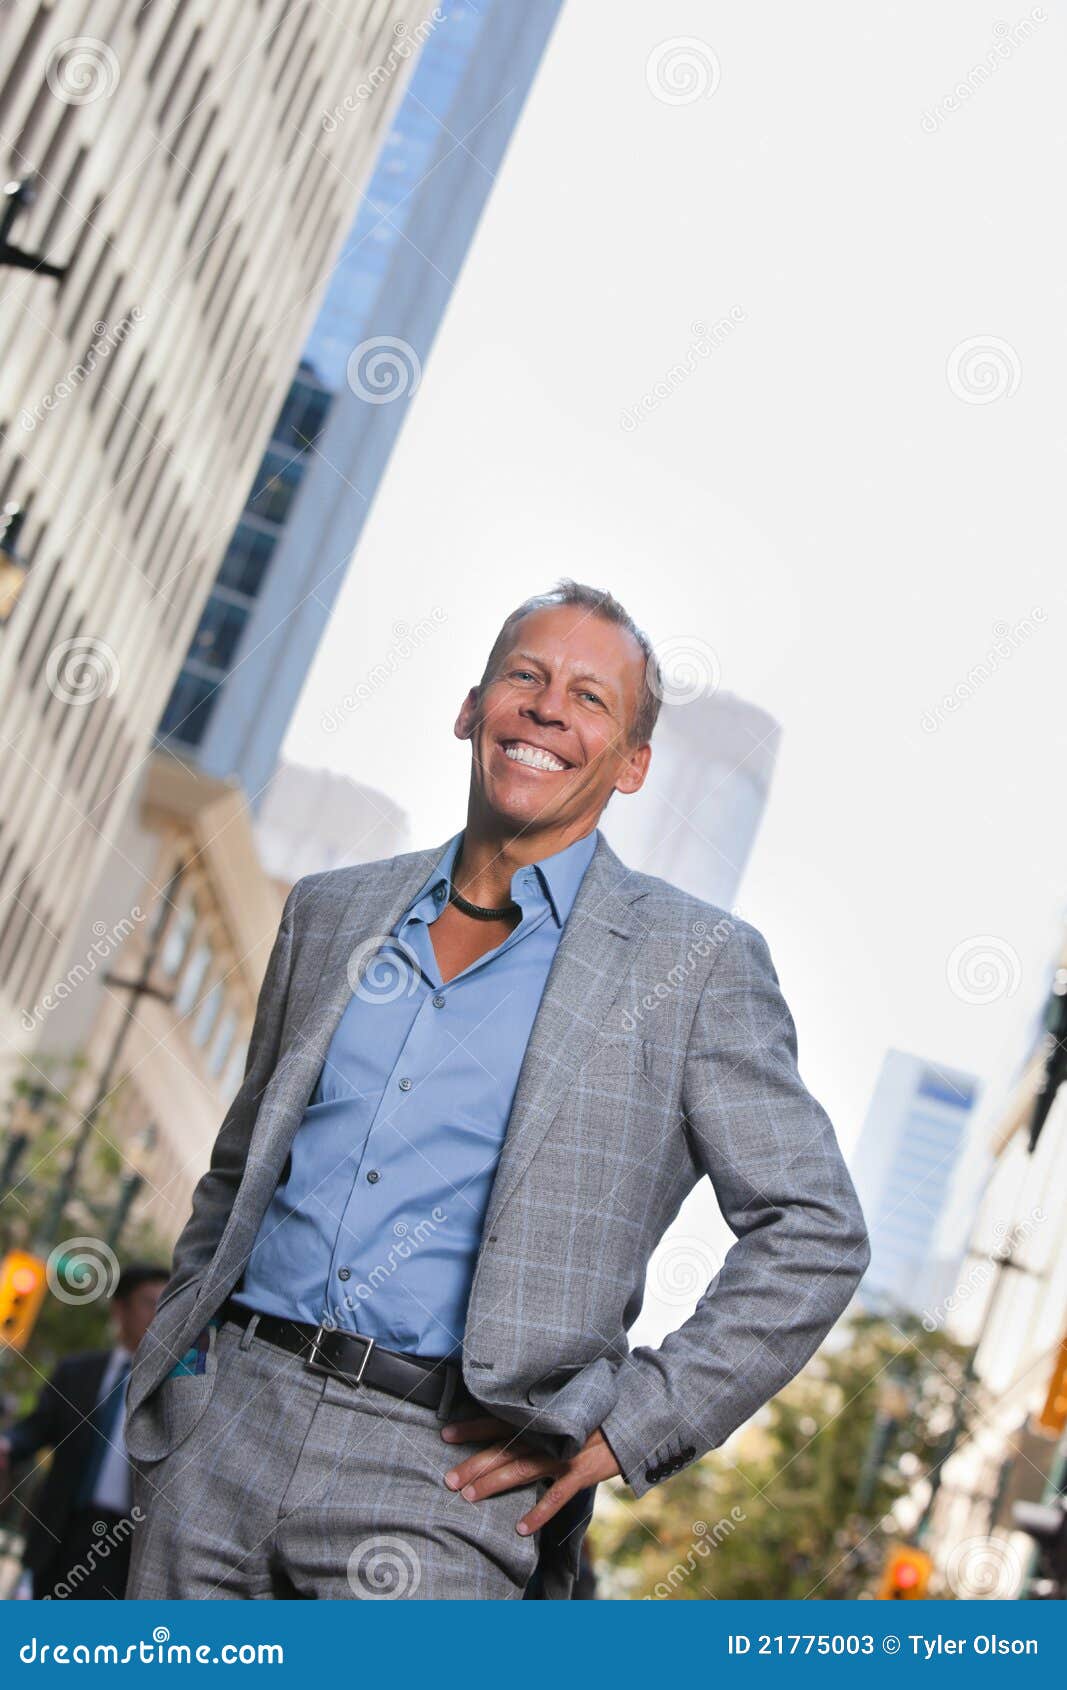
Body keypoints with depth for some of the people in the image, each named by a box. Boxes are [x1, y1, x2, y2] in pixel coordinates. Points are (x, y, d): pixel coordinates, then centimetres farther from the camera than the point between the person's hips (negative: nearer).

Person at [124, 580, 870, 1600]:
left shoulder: (695, 962, -2)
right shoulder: (331, 912, 12)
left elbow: (812, 1235, -3)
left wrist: (628, 1426, -9)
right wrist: (179, 1361, 10)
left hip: (436, 1476, -4)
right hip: (227, 1415, 4)